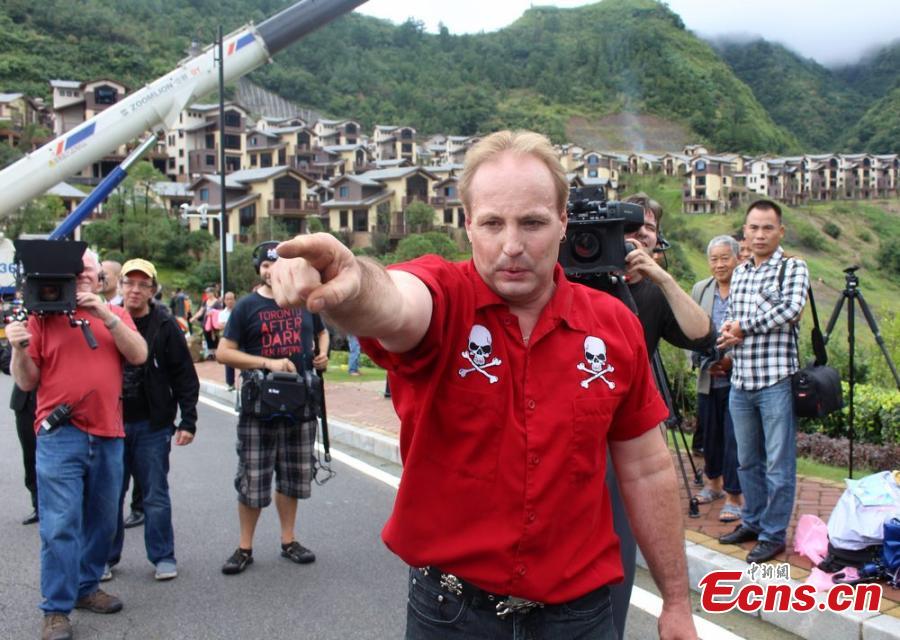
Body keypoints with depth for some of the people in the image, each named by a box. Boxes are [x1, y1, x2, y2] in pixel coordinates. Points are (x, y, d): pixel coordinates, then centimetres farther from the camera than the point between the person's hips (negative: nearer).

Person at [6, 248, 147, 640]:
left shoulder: (116, 315, 11)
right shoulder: (44, 317, 3)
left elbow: (139, 355, -5)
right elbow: (27, 381, 3)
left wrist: (106, 316, -13)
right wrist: (19, 349, -16)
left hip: (107, 435, 3)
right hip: (60, 436, -3)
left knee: (101, 521, 12)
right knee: (60, 525, -6)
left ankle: (86, 587, 27)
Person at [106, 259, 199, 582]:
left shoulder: (165, 326, -2)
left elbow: (185, 377, -2)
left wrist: (188, 421, -7)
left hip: (152, 425, -2)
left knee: (156, 495, 5)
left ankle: (163, 556, 17)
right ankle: (106, 556, 24)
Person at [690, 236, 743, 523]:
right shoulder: (700, 289, 9)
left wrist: (733, 359, -15)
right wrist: (705, 362, -3)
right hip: (708, 379, 5)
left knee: (734, 437, -2)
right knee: (710, 434, 16)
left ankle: (733, 497, 8)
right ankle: (714, 483, 35)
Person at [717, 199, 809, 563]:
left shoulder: (793, 268, -2)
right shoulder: (739, 273, 16)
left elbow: (791, 308, -17)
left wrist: (743, 327, -11)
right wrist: (729, 331, -2)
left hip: (776, 379, -6)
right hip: (741, 381, 6)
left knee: (778, 464, 0)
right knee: (747, 461, 15)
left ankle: (774, 535, 10)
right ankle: (752, 522, 28)